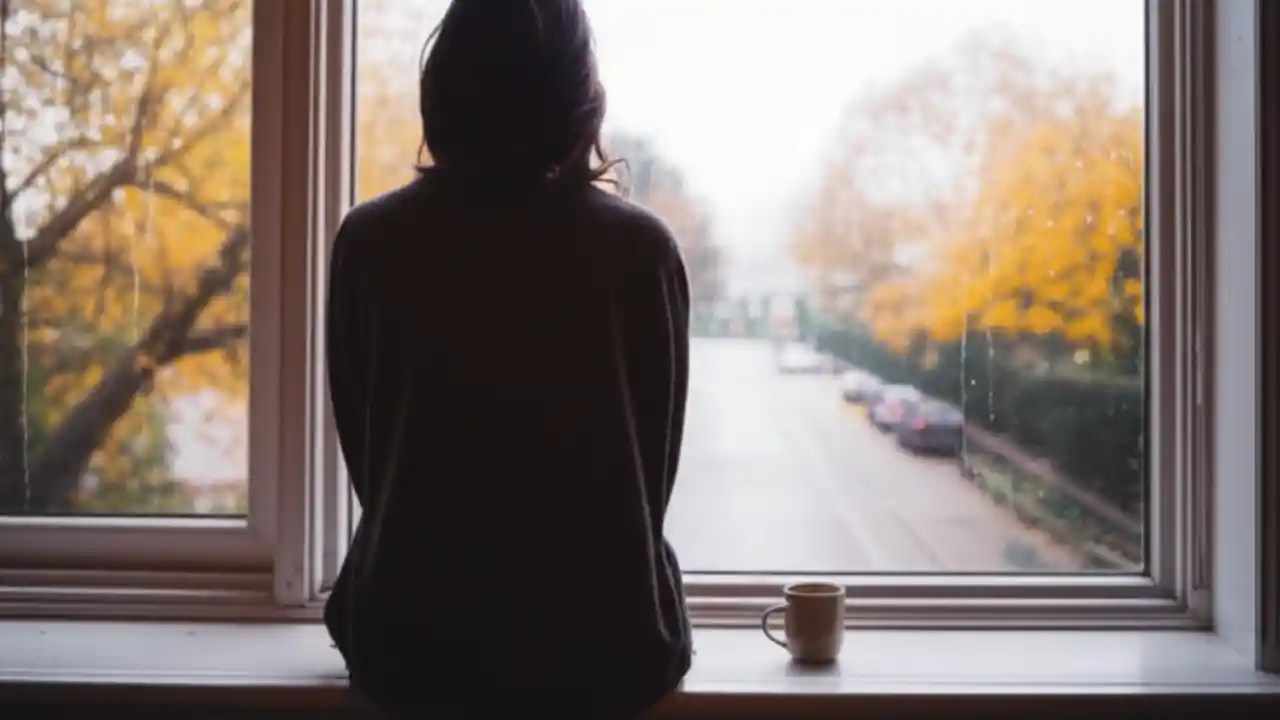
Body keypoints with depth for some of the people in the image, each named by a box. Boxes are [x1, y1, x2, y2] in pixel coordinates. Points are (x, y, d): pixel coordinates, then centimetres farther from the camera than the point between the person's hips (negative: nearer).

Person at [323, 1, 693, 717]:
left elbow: (366, 454, 1)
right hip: (605, 644, 0)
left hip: (413, 639, 1)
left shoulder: (370, 241, -10)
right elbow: (657, 466, -1)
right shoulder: (642, 248, -11)